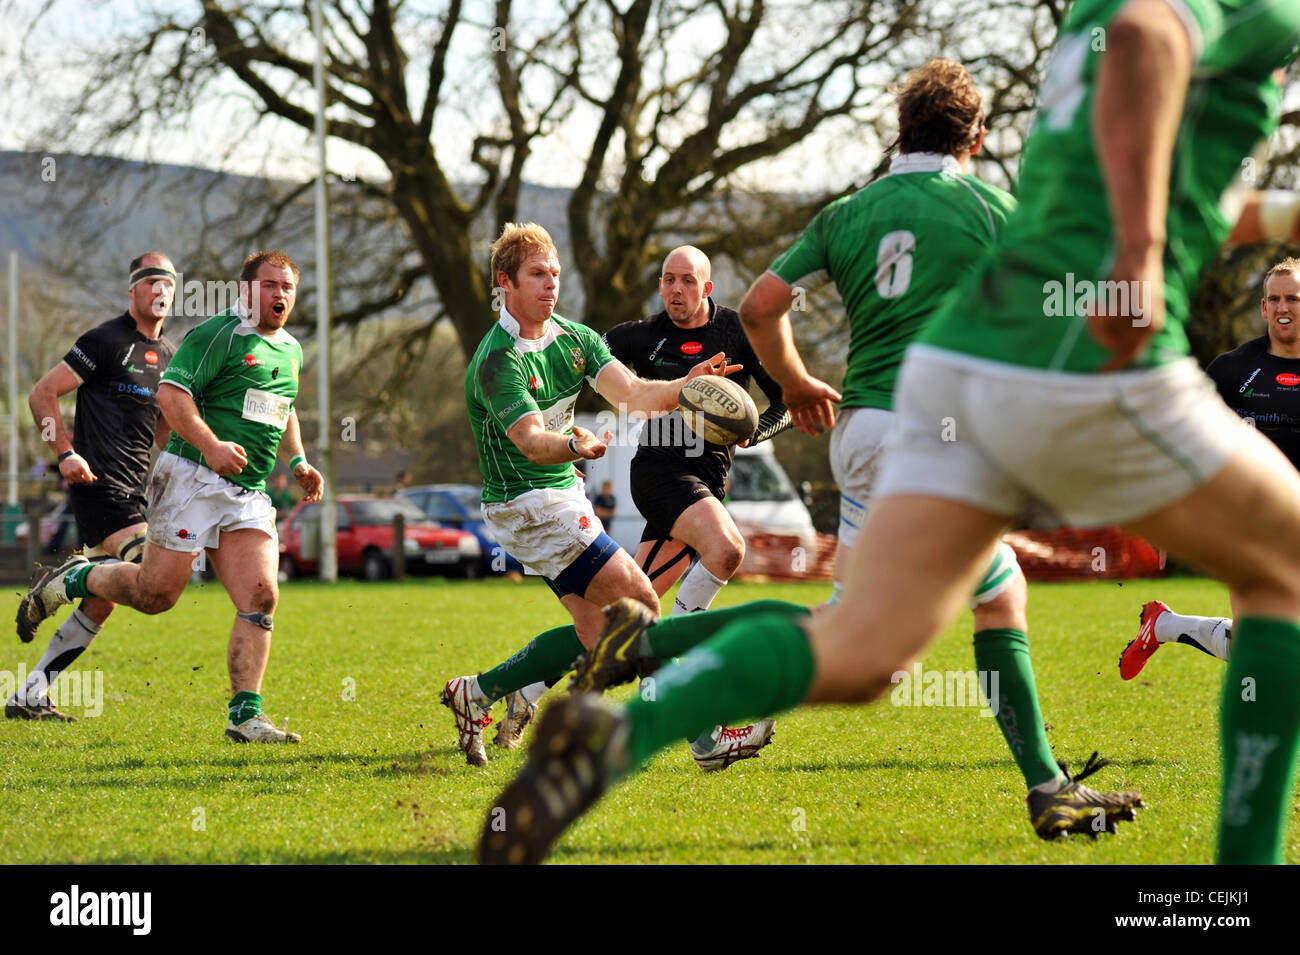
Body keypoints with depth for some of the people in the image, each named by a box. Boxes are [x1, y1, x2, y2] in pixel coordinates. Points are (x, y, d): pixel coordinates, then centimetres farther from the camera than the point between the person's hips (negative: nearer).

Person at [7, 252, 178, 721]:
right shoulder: (107, 340, -6)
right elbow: (42, 394, -5)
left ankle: (29, 697, 12)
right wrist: (66, 453, -15)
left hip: (133, 489, 8)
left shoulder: (168, 356, 18)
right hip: (100, 483, -8)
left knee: (100, 603, 6)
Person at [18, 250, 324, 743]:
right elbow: (171, 392, -16)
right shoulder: (219, 334, -9)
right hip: (192, 479, -7)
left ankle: (244, 715, -7)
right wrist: (211, 446, -26)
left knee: (261, 598, -8)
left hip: (248, 496, 7)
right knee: (156, 593, -5)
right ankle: (74, 579, 23)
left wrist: (298, 462, 20)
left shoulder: (290, 351, 18)